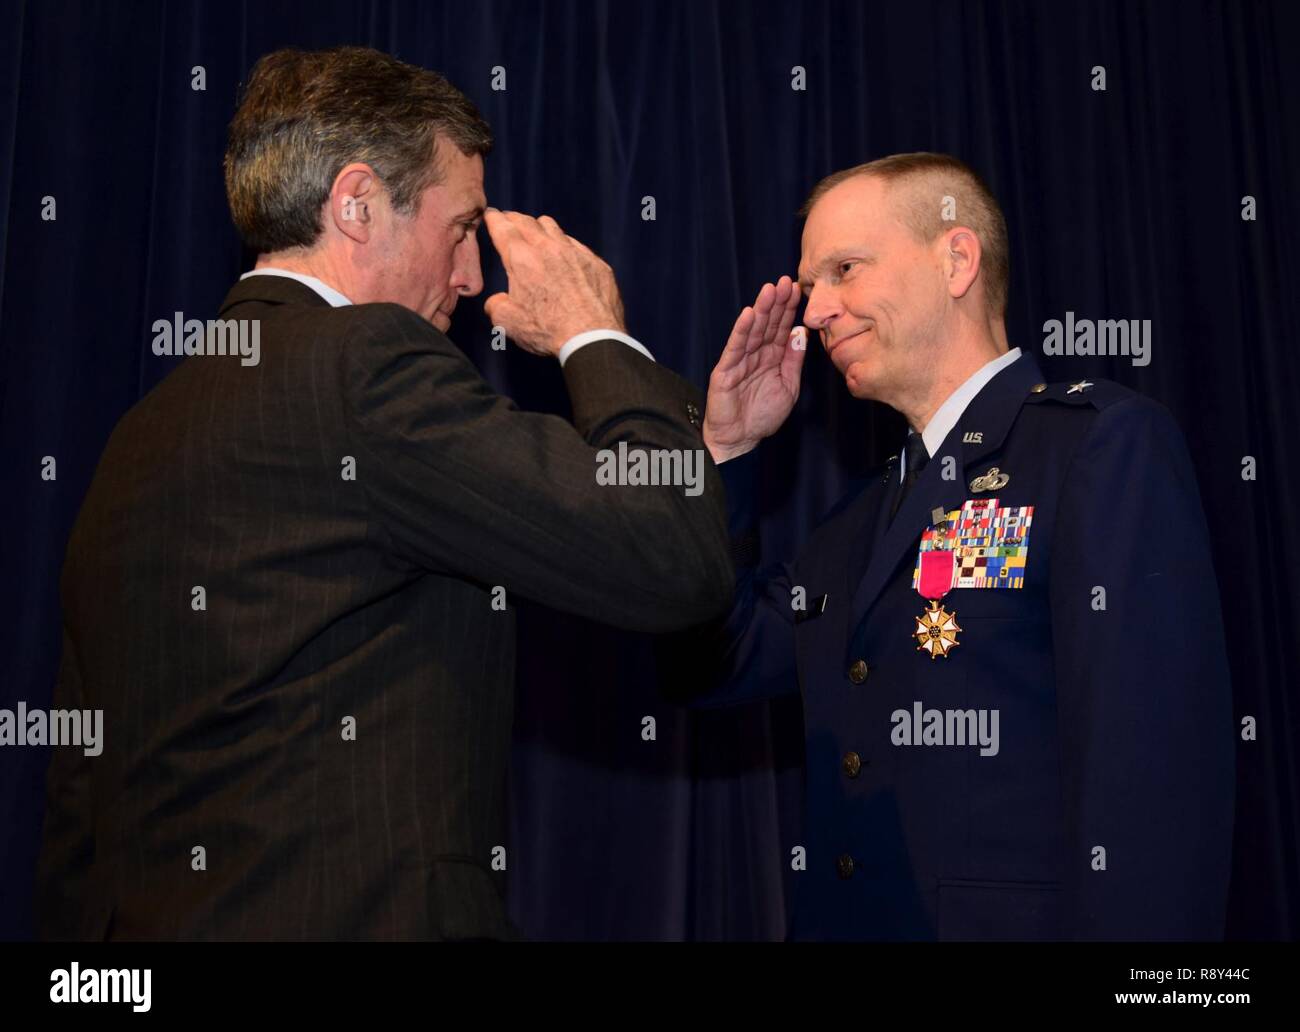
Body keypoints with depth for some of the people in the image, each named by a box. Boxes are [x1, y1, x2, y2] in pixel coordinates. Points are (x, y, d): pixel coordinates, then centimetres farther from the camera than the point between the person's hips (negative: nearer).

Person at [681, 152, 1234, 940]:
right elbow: (716, 666, 11)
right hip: (849, 916, 7)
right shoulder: (875, 509, 12)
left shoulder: (1106, 443, -13)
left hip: (1016, 917, -7)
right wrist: (727, 451, 5)